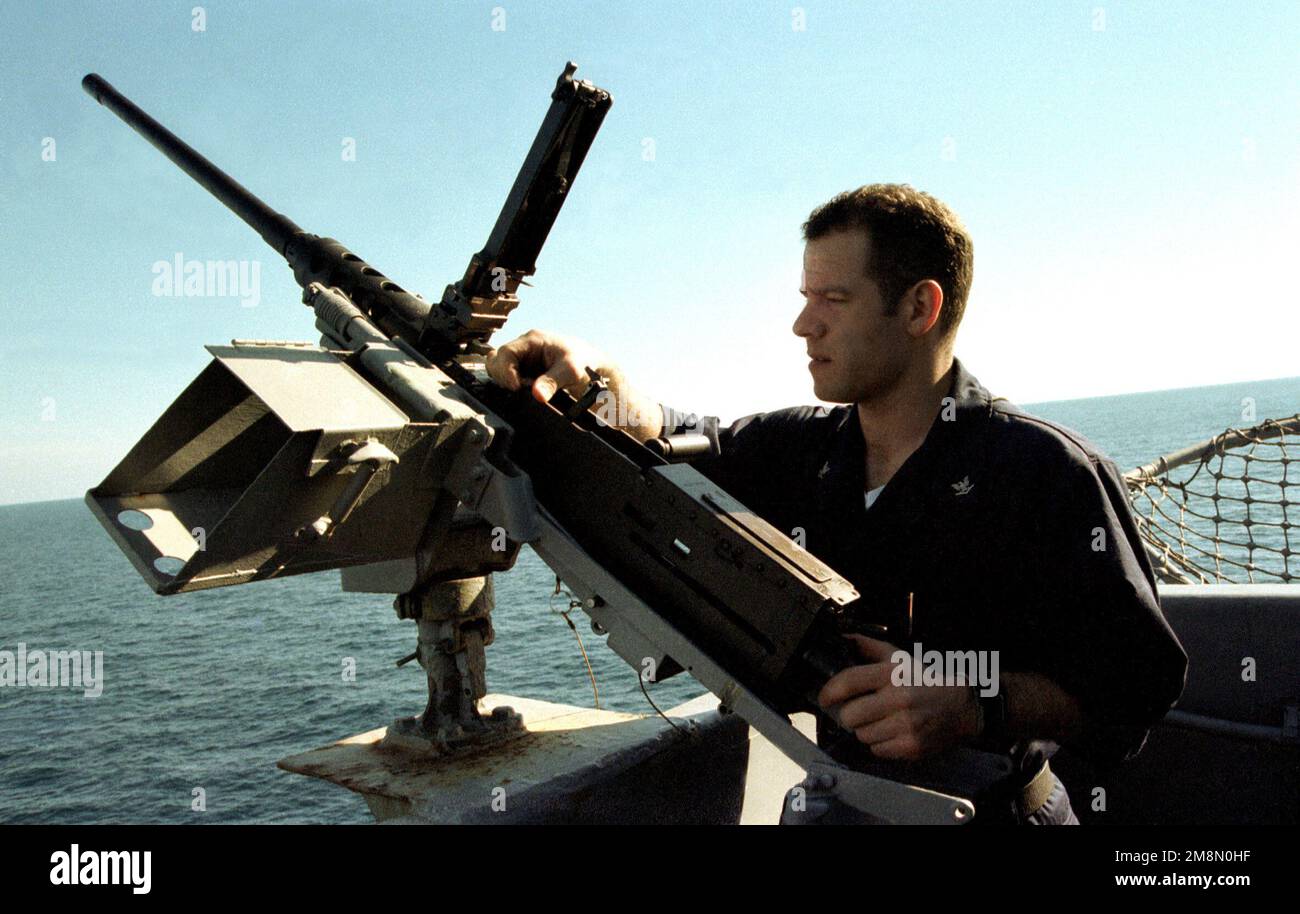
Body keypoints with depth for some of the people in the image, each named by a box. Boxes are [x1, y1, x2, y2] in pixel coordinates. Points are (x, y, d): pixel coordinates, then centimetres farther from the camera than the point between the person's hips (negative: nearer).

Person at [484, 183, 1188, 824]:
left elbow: (1138, 679, -16)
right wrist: (588, 373, -5)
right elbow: (670, 442, 14)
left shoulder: (1047, 471, -15)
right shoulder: (803, 451, 2)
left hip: (991, 809, -4)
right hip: (838, 796, 5)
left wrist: (973, 708, -31)